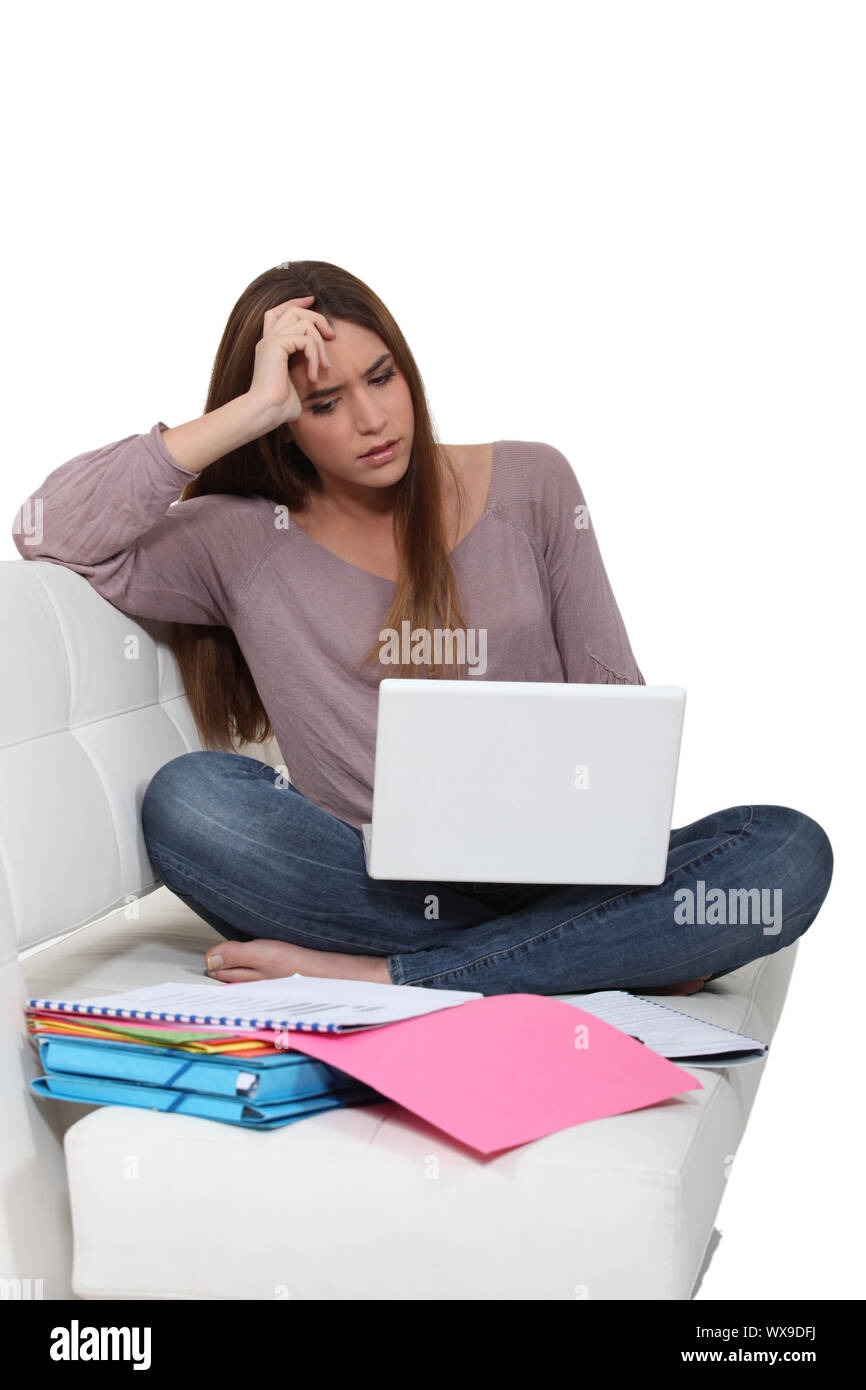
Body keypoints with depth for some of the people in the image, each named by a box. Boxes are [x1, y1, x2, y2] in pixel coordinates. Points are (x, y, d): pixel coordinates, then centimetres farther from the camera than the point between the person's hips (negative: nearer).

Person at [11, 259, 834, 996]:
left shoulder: (531, 484, 9)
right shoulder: (243, 541, 4)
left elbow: (615, 698, 9)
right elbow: (50, 534, -11)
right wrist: (247, 410, -12)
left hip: (553, 880, 1)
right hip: (377, 889, -1)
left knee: (789, 853, -25)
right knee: (187, 796, -29)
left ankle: (379, 977, -26)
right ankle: (625, 954, -26)